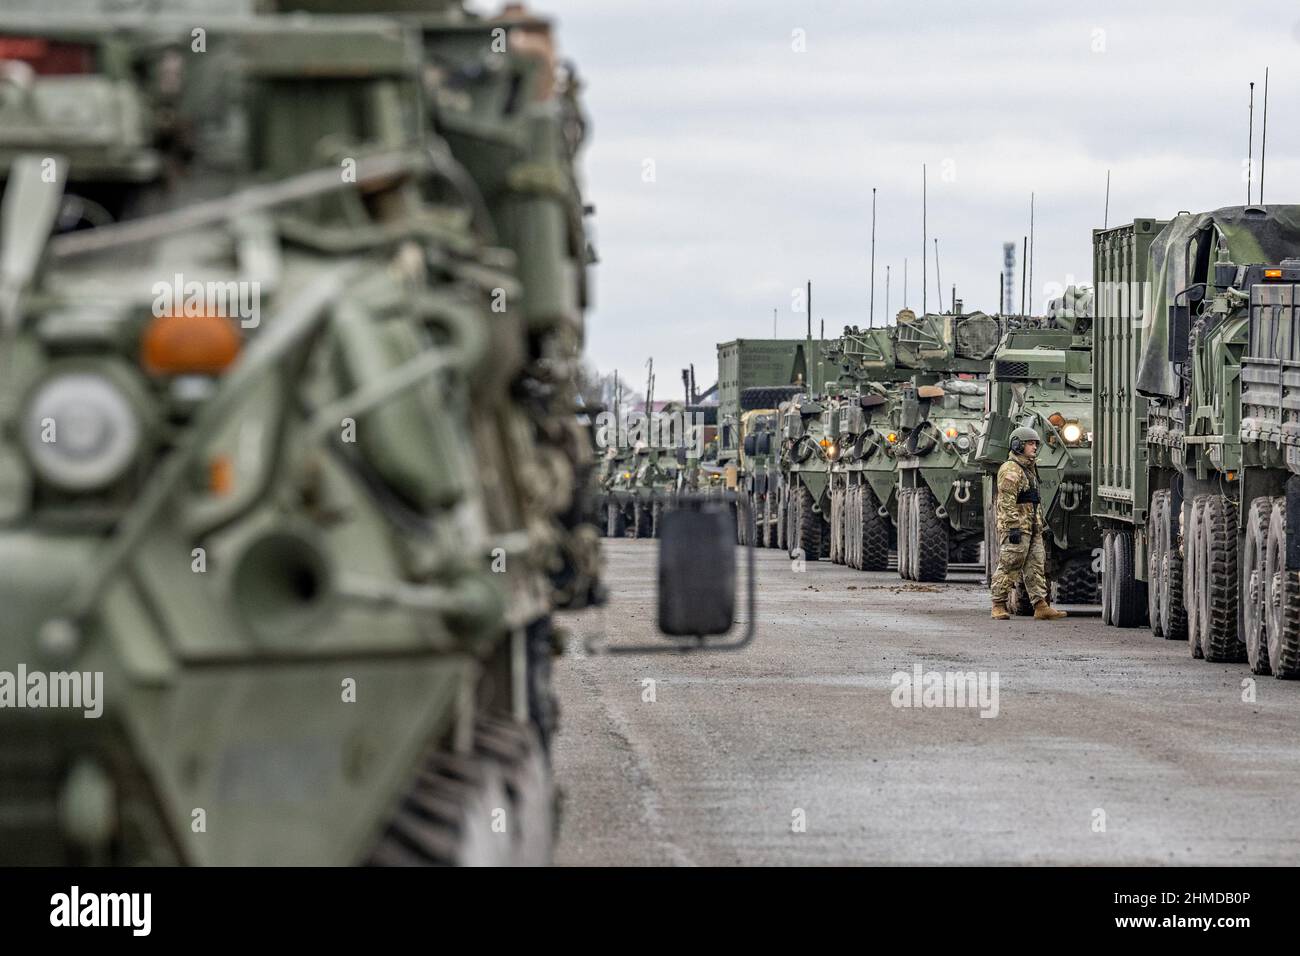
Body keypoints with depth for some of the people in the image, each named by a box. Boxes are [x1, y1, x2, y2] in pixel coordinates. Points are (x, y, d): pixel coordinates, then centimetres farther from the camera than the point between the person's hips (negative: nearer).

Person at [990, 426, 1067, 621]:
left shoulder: (1029, 469, 20)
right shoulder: (1010, 470, -12)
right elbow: (1007, 503, -18)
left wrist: (1040, 524, 24)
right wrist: (1013, 528, -23)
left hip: (1033, 528, 10)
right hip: (1016, 528, -10)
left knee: (1036, 567, 5)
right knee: (1009, 566, -6)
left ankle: (1041, 606, 4)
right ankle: (999, 606, -1)